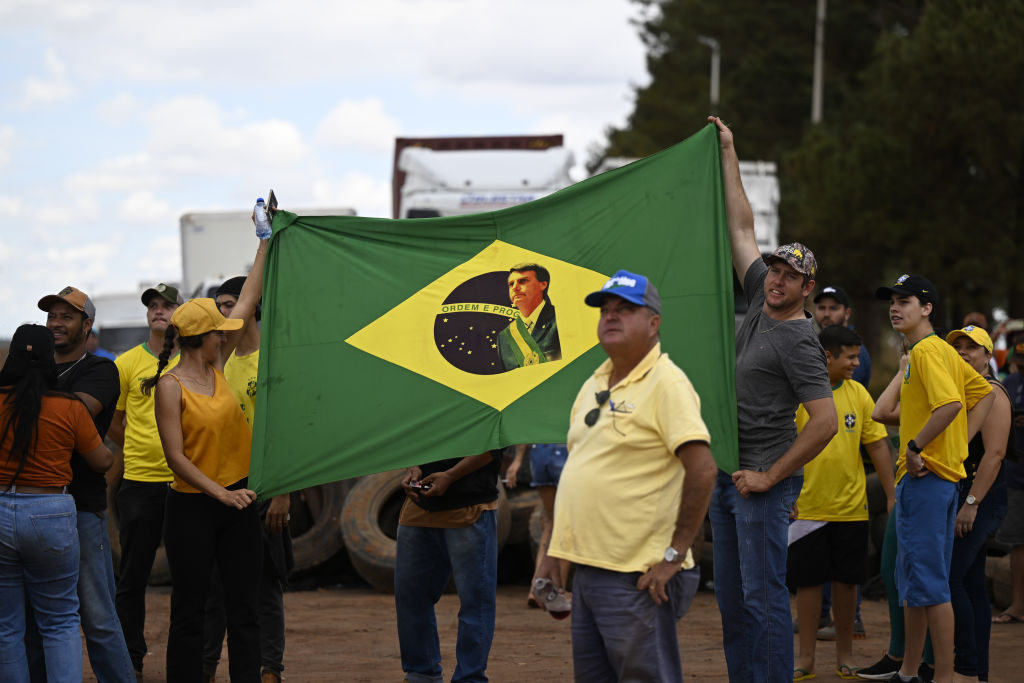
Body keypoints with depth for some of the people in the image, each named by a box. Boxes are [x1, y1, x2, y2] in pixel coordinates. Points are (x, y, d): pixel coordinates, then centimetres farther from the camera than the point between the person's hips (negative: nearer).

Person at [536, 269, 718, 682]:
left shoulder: (666, 382, -10)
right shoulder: (594, 385, 16)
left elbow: (702, 469, -19)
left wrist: (675, 554, -20)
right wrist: (553, 553, 18)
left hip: (637, 577, -8)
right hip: (588, 570, 8)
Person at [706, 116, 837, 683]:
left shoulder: (797, 341, -13)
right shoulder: (761, 301, 8)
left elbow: (825, 422, -21)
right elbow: (741, 227, 16)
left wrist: (770, 477, -17)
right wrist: (728, 153, 18)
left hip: (763, 482, -9)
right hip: (727, 475, 9)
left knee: (763, 599, -9)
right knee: (731, 598, 11)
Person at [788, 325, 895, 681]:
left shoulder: (857, 393, 4)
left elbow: (878, 445, 7)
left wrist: (892, 496, 4)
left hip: (850, 507, 3)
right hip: (807, 508, -3)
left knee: (846, 581, 8)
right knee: (808, 582, 2)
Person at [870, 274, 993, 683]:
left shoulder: (928, 350, -14)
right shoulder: (941, 351, 17)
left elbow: (950, 403, -28)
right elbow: (984, 393, 23)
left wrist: (915, 447, -21)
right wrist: (962, 440, 13)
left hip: (926, 476, -11)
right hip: (923, 476, 11)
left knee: (929, 583, -9)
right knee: (912, 581, 17)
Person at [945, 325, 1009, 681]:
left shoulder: (991, 392, -9)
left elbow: (994, 453, -18)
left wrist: (972, 503, -22)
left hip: (980, 498, -9)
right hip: (959, 497, 9)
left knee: (950, 578, -16)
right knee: (972, 584, 8)